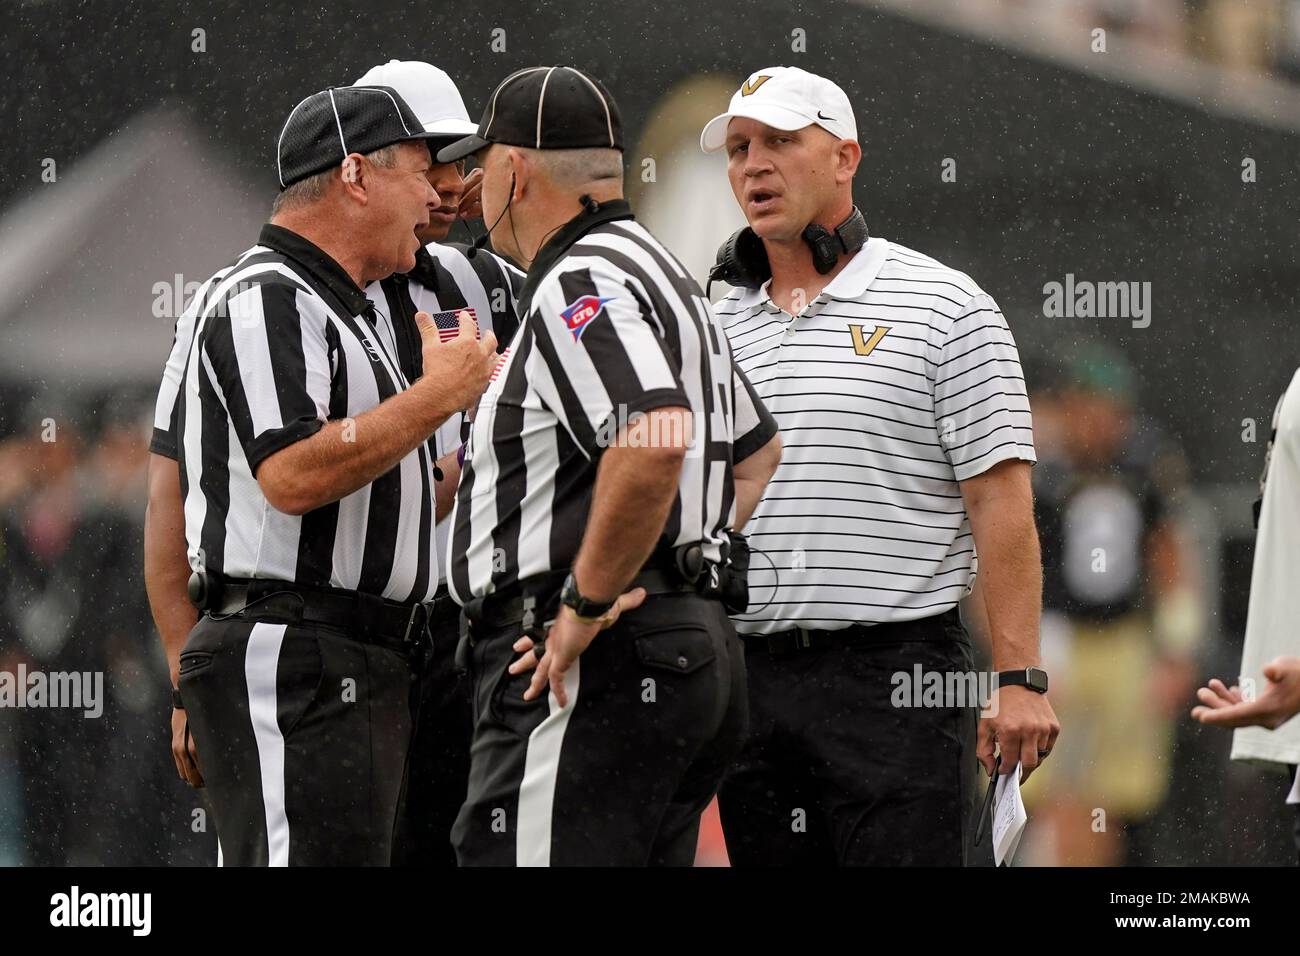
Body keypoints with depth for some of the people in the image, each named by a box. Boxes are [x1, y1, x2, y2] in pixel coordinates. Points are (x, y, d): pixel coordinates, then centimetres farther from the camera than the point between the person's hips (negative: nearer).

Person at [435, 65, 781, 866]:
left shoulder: (581, 285, -11)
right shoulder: (659, 275, 23)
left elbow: (655, 438, -30)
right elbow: (755, 448, 36)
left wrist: (586, 604, -21)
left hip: (593, 663, -11)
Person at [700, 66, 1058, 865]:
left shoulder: (943, 307, -1)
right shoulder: (717, 328, 15)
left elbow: (1001, 499, -6)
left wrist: (1020, 679, -12)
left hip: (897, 680, -5)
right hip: (749, 675, 5)